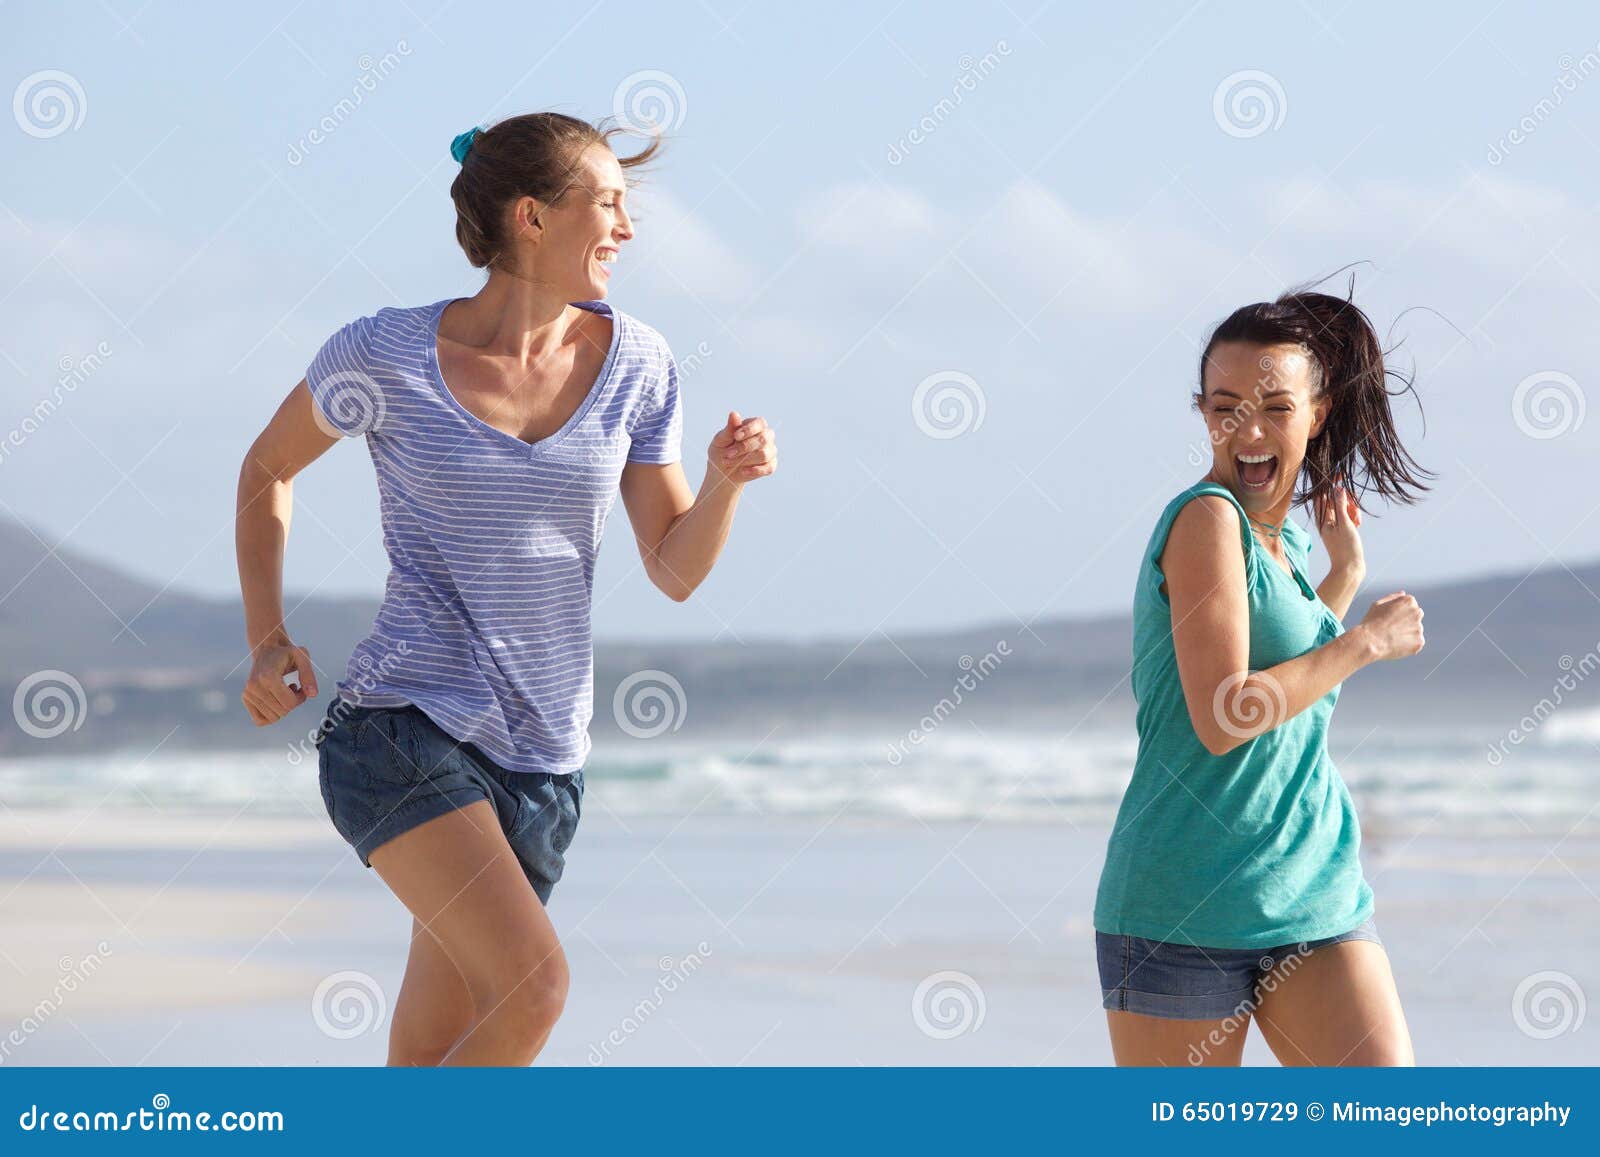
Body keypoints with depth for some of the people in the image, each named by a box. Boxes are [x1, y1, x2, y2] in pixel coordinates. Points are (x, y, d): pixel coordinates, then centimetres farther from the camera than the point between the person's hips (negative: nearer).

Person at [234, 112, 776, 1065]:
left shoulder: (635, 364, 4)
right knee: (535, 986, -23)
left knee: (433, 1049, 9)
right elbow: (268, 467, 12)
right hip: (404, 728, -4)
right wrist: (267, 643, 4)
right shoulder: (387, 357, -6)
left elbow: (677, 570, 6)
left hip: (543, 755, 5)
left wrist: (727, 481, -14)